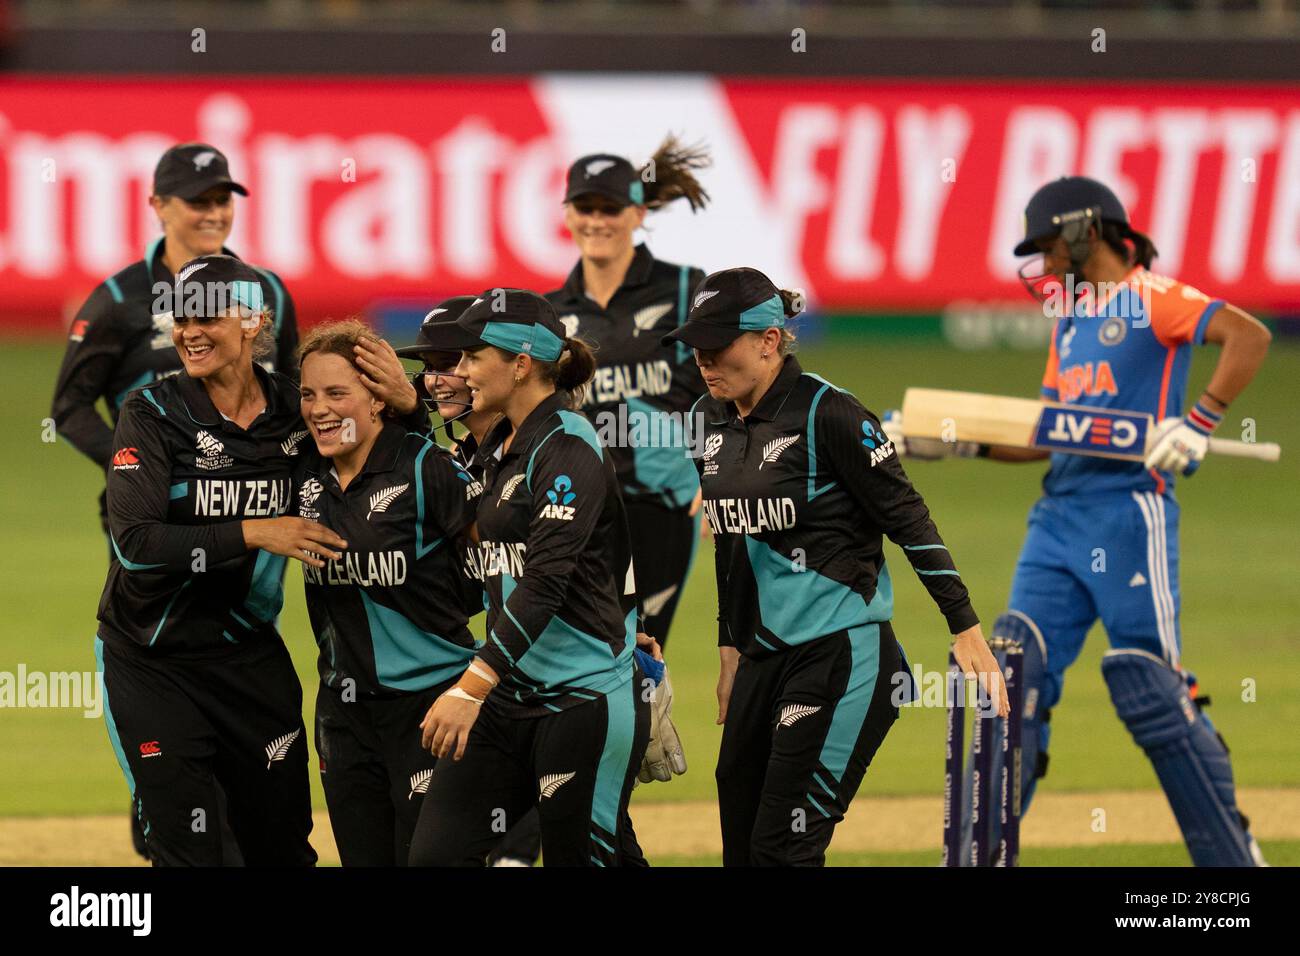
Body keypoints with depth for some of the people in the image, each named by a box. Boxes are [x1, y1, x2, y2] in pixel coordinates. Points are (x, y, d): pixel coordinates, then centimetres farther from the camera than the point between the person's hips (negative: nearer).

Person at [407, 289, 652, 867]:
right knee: (437, 853, -4)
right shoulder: (499, 451, 15)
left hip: (586, 695, -8)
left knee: (582, 858, -3)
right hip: (511, 696, 9)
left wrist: (471, 688, -29)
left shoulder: (569, 446, -13)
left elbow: (546, 580, -23)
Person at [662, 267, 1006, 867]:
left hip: (842, 656, -8)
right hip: (765, 655, 8)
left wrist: (967, 631, -14)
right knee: (741, 845, 6)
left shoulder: (827, 415, -14)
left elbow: (907, 519, -12)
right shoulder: (710, 419, 9)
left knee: (783, 846, -13)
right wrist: (729, 650, 24)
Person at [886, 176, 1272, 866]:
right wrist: (957, 443, 13)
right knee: (1018, 678, -1)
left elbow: (1249, 336, -18)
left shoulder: (1149, 298, -4)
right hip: (1059, 516, 8)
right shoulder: (1069, 319, 21)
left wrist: (1199, 422, -25)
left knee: (1149, 688, -9)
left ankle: (1232, 855, 1)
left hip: (1130, 512, -8)